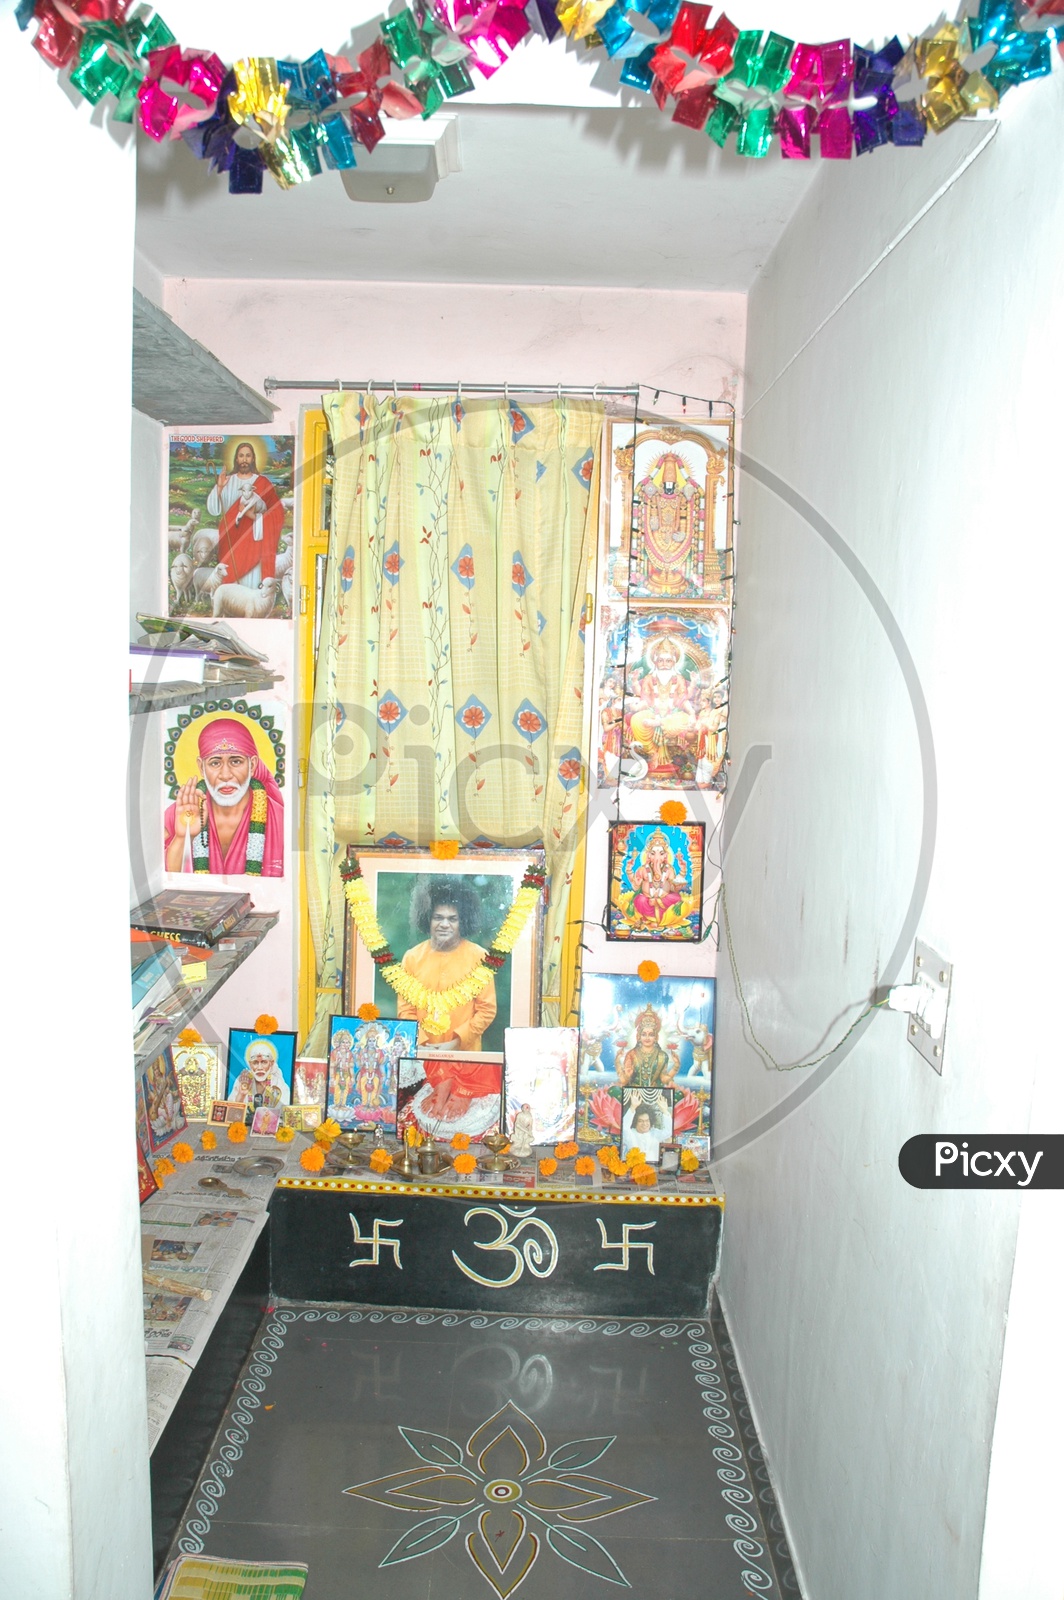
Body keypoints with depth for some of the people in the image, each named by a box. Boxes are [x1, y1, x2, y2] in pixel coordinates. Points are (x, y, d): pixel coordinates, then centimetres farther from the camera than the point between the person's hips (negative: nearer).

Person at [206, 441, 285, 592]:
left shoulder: (263, 482, 3)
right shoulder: (226, 481, 8)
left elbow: (277, 513, -1)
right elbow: (213, 510, -3)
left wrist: (255, 517, -13)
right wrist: (219, 488, -16)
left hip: (253, 540, -2)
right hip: (231, 540, 2)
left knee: (253, 582, -5)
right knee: (231, 579, -1)